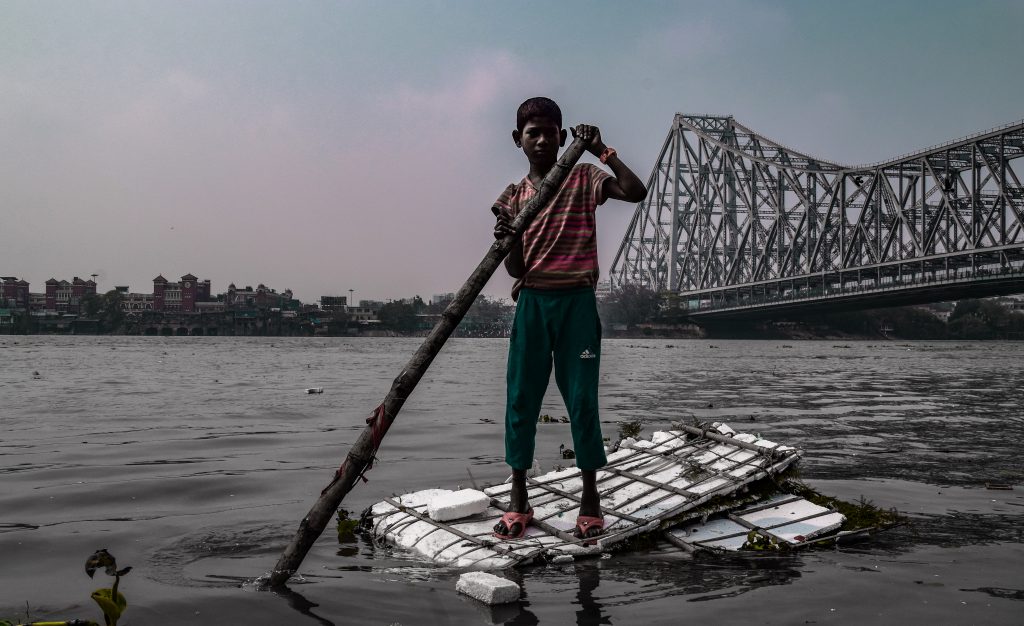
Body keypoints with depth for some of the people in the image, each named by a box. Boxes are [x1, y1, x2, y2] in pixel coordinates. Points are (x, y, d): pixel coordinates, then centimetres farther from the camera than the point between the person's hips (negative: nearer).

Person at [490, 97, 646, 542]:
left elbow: (636, 191, -14)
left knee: (582, 401, 0)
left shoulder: (584, 178, 4)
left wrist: (601, 150, -13)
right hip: (532, 303, 3)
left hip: (577, 302, -2)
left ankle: (590, 499, 11)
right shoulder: (514, 196, 10)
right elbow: (516, 269, 3)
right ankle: (518, 501, 12)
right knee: (520, 401, 2)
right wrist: (506, 241, -18)